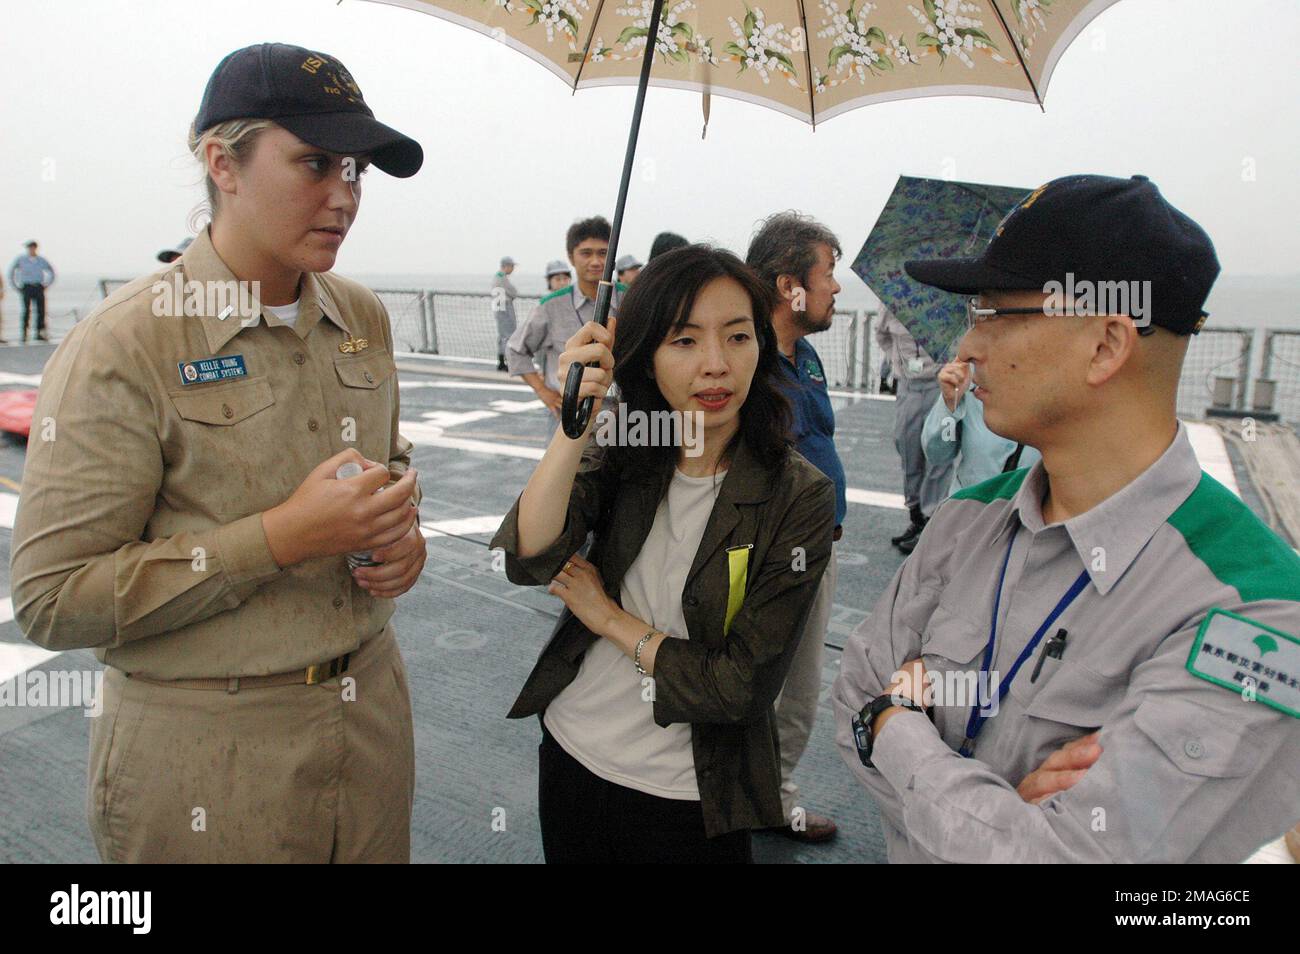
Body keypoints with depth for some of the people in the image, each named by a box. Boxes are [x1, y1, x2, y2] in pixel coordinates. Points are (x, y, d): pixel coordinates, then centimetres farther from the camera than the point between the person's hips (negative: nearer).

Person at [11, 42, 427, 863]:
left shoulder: (363, 317, 2)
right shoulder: (123, 348, -16)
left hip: (373, 713, 6)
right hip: (208, 755, -5)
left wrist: (403, 531, -5)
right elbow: (54, 601, -17)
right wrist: (283, 536, -25)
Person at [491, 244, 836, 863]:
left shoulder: (799, 500, -17)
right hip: (570, 756, 4)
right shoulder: (619, 457, -6)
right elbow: (527, 561, -22)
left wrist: (609, 618, -12)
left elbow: (742, 687, -18)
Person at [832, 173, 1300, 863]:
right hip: (912, 849, 5)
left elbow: (1071, 852, -32)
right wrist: (994, 806, -23)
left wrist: (897, 724, -18)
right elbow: (857, 693, -6)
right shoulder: (967, 520, -9)